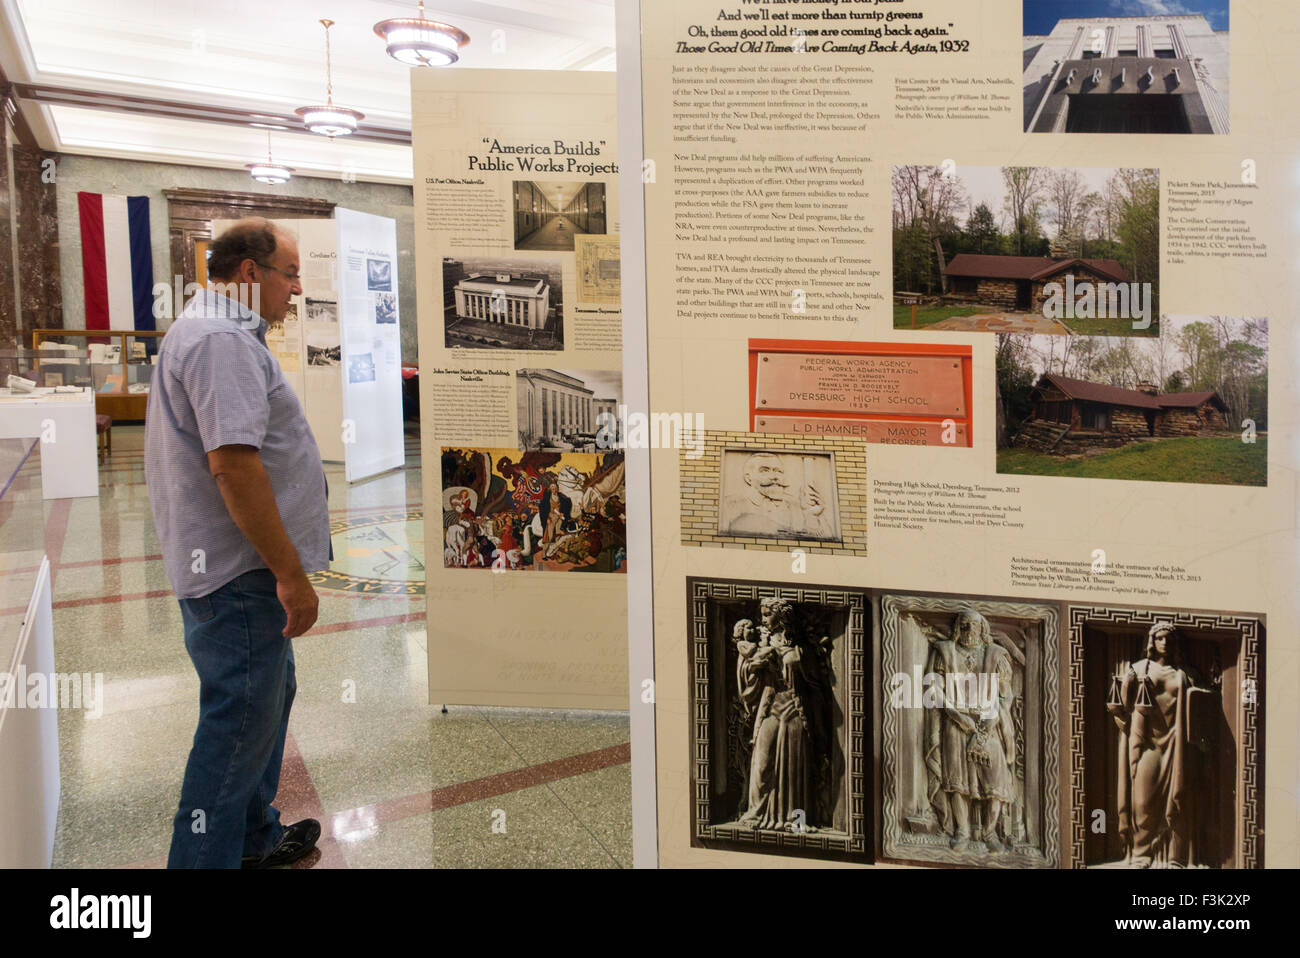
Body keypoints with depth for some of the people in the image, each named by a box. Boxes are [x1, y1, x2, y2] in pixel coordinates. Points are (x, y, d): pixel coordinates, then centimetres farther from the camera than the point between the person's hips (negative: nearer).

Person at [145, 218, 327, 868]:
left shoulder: (203, 329, 18)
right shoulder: (224, 341, -20)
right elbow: (233, 462, -28)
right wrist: (290, 573, -24)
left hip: (242, 570, 12)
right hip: (241, 572, -12)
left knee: (267, 700, 22)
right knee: (239, 724, -3)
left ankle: (254, 838, 36)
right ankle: (204, 859, 6)